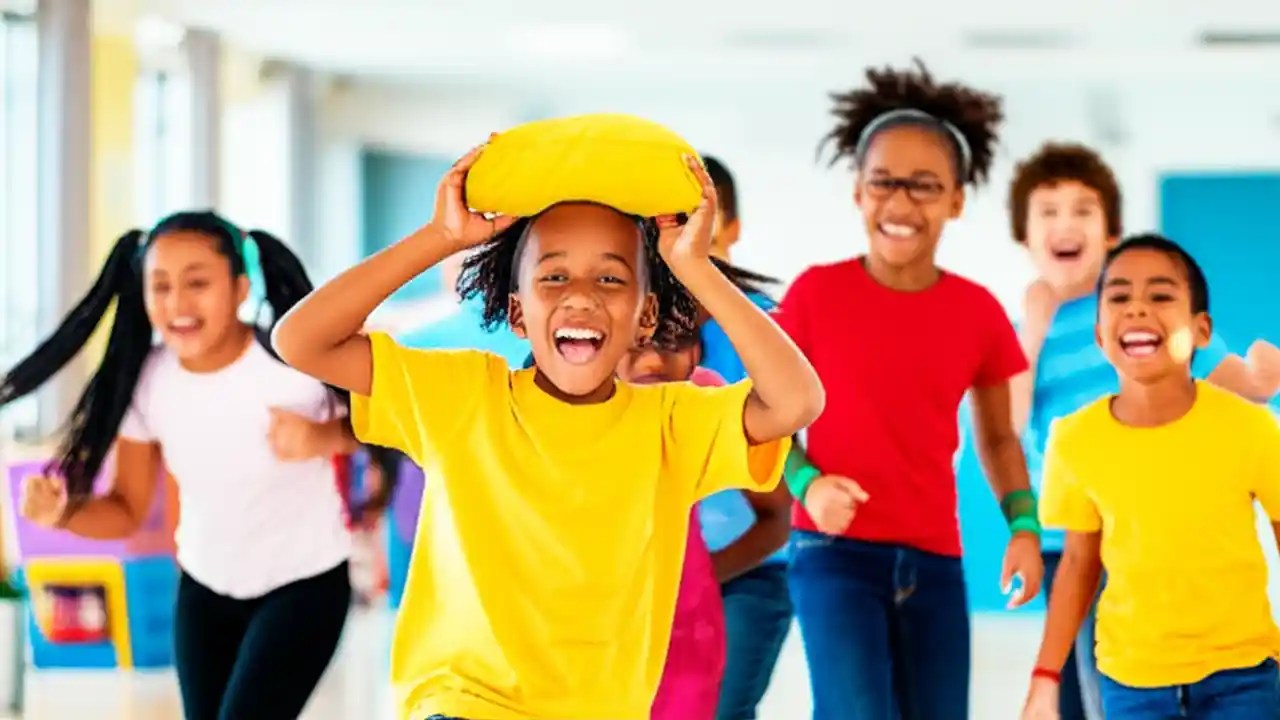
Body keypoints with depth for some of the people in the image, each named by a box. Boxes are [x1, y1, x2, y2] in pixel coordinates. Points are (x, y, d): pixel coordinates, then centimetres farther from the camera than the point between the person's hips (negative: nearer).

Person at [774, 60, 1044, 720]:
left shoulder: (978, 312, 4)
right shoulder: (817, 294, -4)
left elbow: (996, 436, 15)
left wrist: (1024, 526, 1)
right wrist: (806, 485, -16)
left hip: (934, 563, 4)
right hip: (836, 555, -4)